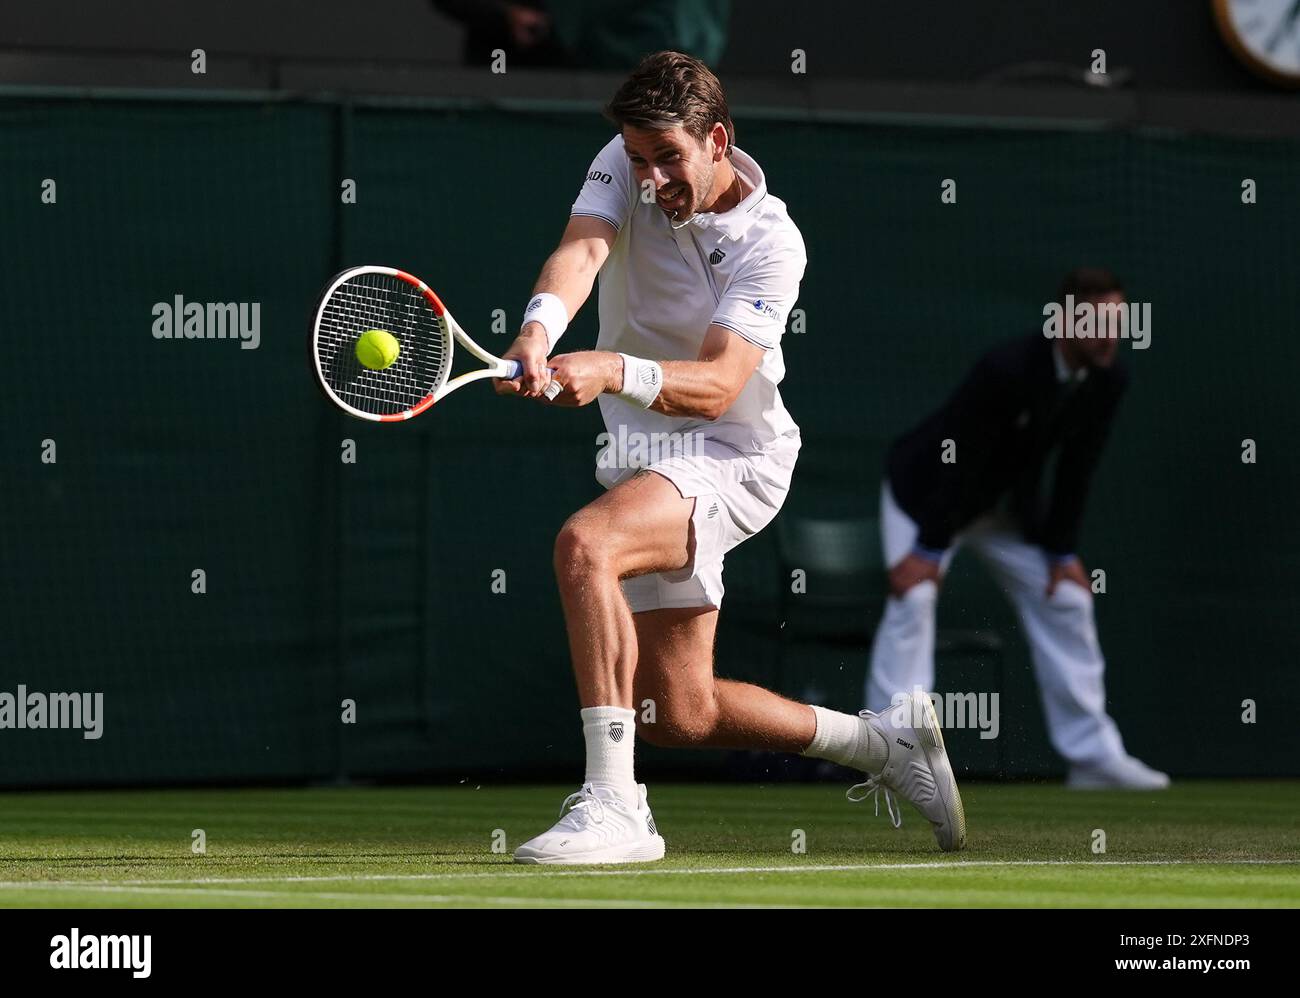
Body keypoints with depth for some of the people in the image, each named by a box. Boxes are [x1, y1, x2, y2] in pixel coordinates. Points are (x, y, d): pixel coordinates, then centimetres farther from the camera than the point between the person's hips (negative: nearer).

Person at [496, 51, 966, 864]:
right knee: (679, 716, 10)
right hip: (645, 460, 7)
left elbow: (717, 386, -31)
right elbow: (582, 250, -25)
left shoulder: (771, 242, -20)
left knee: (584, 544, -35)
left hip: (730, 458, -7)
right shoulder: (624, 166, -5)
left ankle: (612, 806, -37)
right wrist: (541, 328, -48)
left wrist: (614, 371, -50)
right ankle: (888, 742, 31)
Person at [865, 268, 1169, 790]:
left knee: (1066, 599, 3)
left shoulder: (1108, 381, -14)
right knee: (913, 597, -22)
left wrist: (1062, 552, -5)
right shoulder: (1006, 369, -35)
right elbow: (959, 459, -30)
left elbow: (1076, 468, -5)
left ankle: (1094, 754, 8)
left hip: (1006, 505, 7)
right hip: (926, 489, -7)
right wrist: (931, 548, -27)